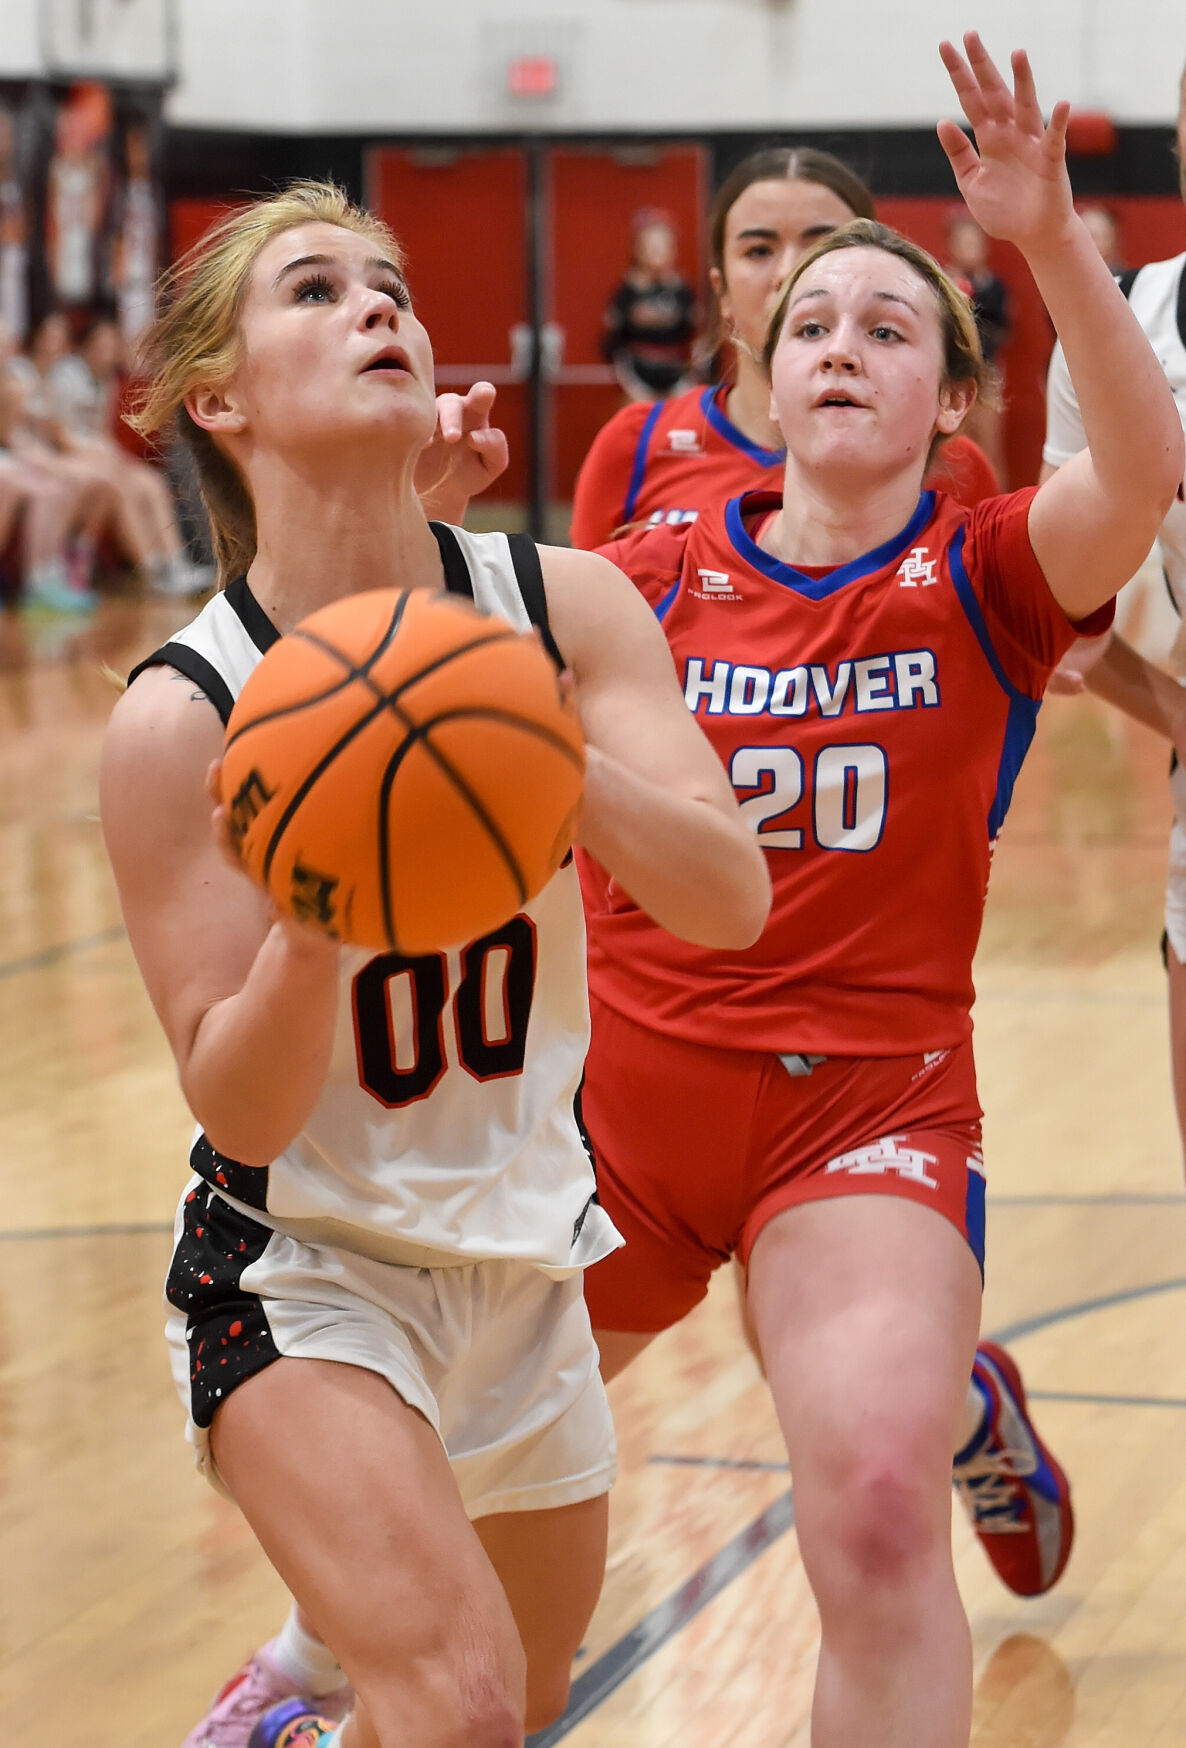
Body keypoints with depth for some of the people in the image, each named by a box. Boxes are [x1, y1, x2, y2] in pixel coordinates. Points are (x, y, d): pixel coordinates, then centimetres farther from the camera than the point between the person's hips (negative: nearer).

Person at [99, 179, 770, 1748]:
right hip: (298, 1275, -5)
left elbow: (733, 899, -18)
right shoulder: (181, 717, -18)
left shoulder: (561, 606, -8)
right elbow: (239, 1111, -17)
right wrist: (316, 921, -36)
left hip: (524, 1262, 5)